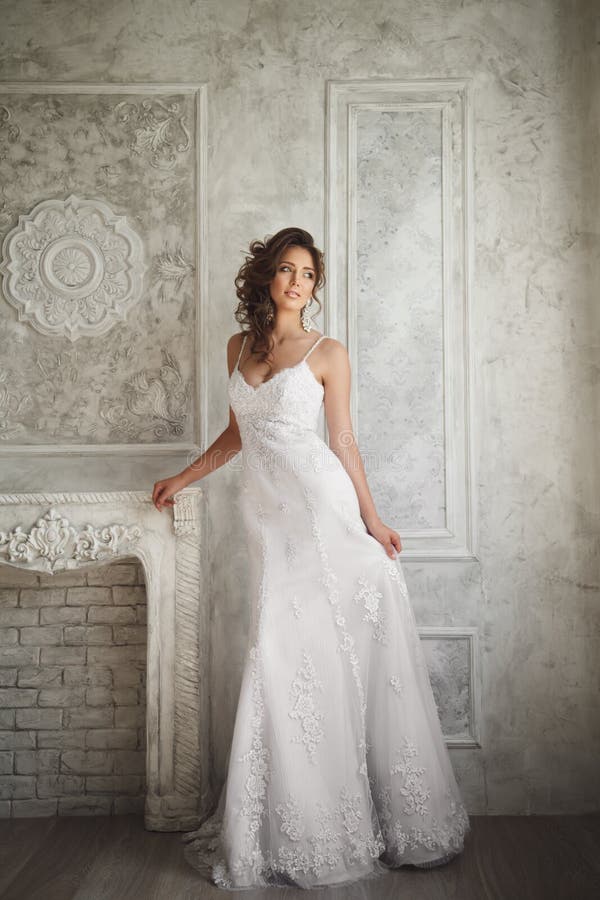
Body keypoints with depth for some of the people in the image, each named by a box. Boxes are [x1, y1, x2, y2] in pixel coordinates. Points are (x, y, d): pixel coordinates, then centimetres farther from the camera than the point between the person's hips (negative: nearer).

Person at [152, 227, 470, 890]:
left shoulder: (327, 353, 2)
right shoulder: (239, 346, 14)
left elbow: (343, 441, 2)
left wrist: (371, 521, -1)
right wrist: (185, 476, 24)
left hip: (319, 506, -4)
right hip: (264, 511, 4)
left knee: (322, 650, -4)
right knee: (278, 652, 2)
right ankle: (286, 828, 15)